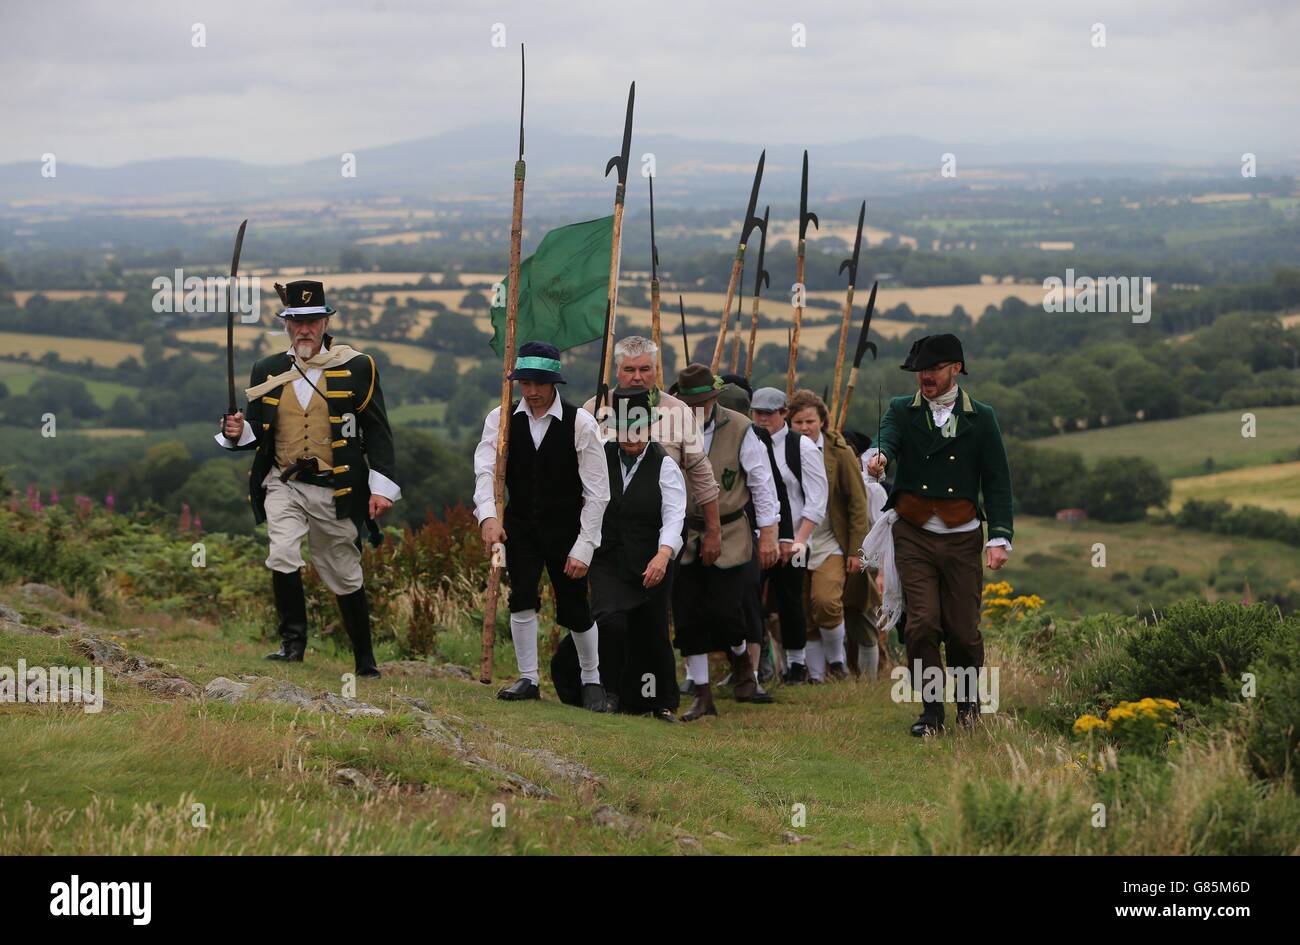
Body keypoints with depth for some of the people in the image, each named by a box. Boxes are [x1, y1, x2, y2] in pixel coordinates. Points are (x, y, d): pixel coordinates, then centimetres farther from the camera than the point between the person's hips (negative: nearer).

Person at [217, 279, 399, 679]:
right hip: (284, 484, 1)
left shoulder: (356, 368, -1)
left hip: (335, 491, -1)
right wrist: (237, 433, -11)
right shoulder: (268, 370, 7)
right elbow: (256, 433, 13)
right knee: (282, 555, -24)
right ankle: (293, 641, -9)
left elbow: (377, 431, 0)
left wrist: (382, 486, -8)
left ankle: (365, 660, 25)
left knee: (346, 577, 8)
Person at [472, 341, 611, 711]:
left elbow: (597, 491, -10)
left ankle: (591, 680, 22)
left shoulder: (580, 423, -12)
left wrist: (584, 547, -14)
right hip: (520, 525, 2)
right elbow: (485, 468, -17)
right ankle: (528, 679, 1)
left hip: (566, 528, -2)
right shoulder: (502, 419, -4)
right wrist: (488, 514, -36)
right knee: (521, 598, -12)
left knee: (575, 609, 0)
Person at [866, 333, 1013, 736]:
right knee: (923, 623, -11)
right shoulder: (902, 411, 7)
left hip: (962, 537, 0)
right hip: (914, 536, 0)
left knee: (963, 628, -1)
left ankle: (969, 701, 24)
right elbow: (889, 439, -15)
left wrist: (999, 537, -6)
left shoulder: (981, 419, 7)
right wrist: (881, 457, -40)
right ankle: (931, 710, -1)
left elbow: (997, 482, 4)